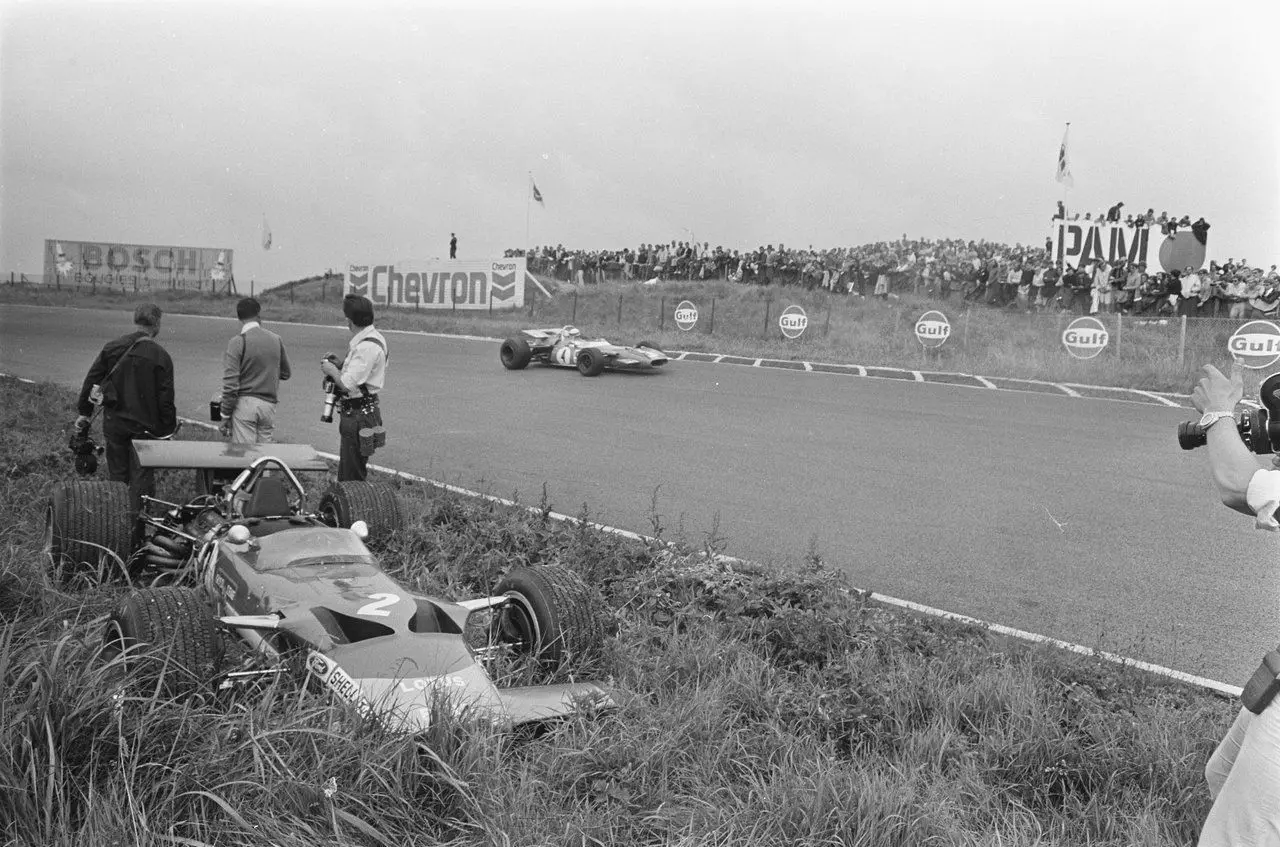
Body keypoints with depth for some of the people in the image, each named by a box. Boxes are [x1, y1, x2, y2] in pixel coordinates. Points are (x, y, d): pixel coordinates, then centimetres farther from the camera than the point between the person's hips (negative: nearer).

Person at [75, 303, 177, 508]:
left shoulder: (112, 347, 0)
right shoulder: (161, 356, -10)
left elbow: (91, 380, 4)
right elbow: (165, 398, -9)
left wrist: (85, 412, 14)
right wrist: (168, 429, 0)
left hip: (114, 422, 3)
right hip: (144, 426, -3)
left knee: (116, 474, 16)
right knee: (142, 477, 4)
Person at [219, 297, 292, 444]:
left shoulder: (237, 342, -8)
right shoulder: (276, 339, 4)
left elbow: (230, 385, -11)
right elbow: (286, 373, 17)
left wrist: (225, 416, -5)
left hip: (244, 403, -4)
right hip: (269, 404, 4)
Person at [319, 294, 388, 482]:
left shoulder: (367, 347, -23)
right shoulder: (371, 338, 10)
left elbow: (347, 384, -25)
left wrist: (331, 370, -7)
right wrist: (342, 363, 7)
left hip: (360, 415, -10)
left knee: (353, 477, -3)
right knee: (346, 472, 18)